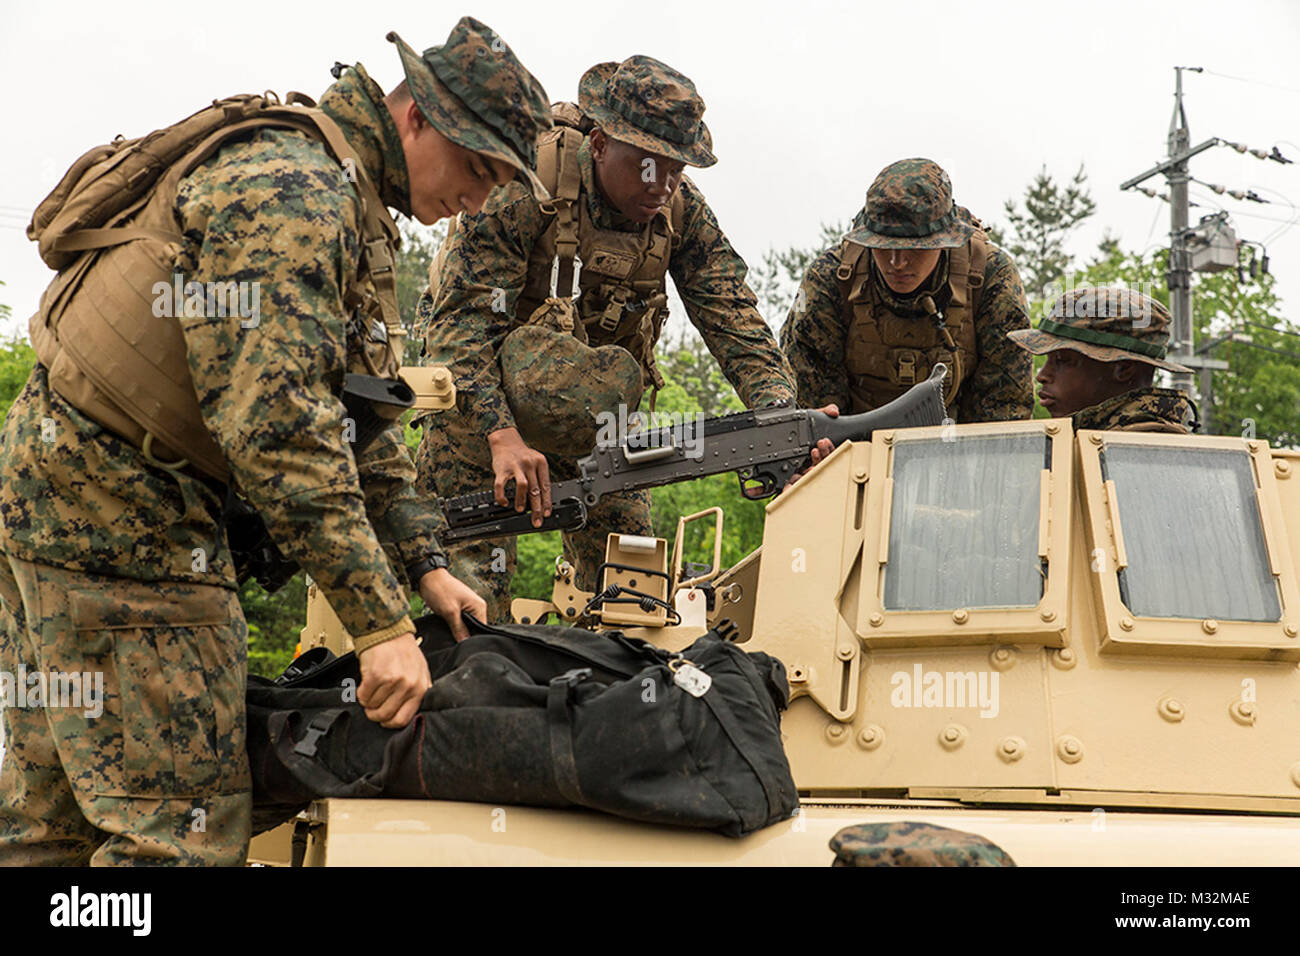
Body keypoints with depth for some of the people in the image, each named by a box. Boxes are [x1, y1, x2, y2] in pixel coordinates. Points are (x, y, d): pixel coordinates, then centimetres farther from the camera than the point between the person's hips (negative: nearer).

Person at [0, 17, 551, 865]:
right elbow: (277, 425, -27)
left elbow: (358, 410, 22)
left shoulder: (356, 213, 15)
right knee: (183, 826, -10)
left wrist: (425, 566, 16)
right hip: (115, 505, -11)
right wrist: (381, 622, -26)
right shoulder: (293, 192, -19)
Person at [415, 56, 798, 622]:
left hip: (591, 393, 5)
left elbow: (732, 320, -13)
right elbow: (461, 319, -32)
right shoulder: (523, 185, -28)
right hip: (484, 381, -4)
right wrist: (503, 436, -45)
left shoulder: (680, 209, -12)